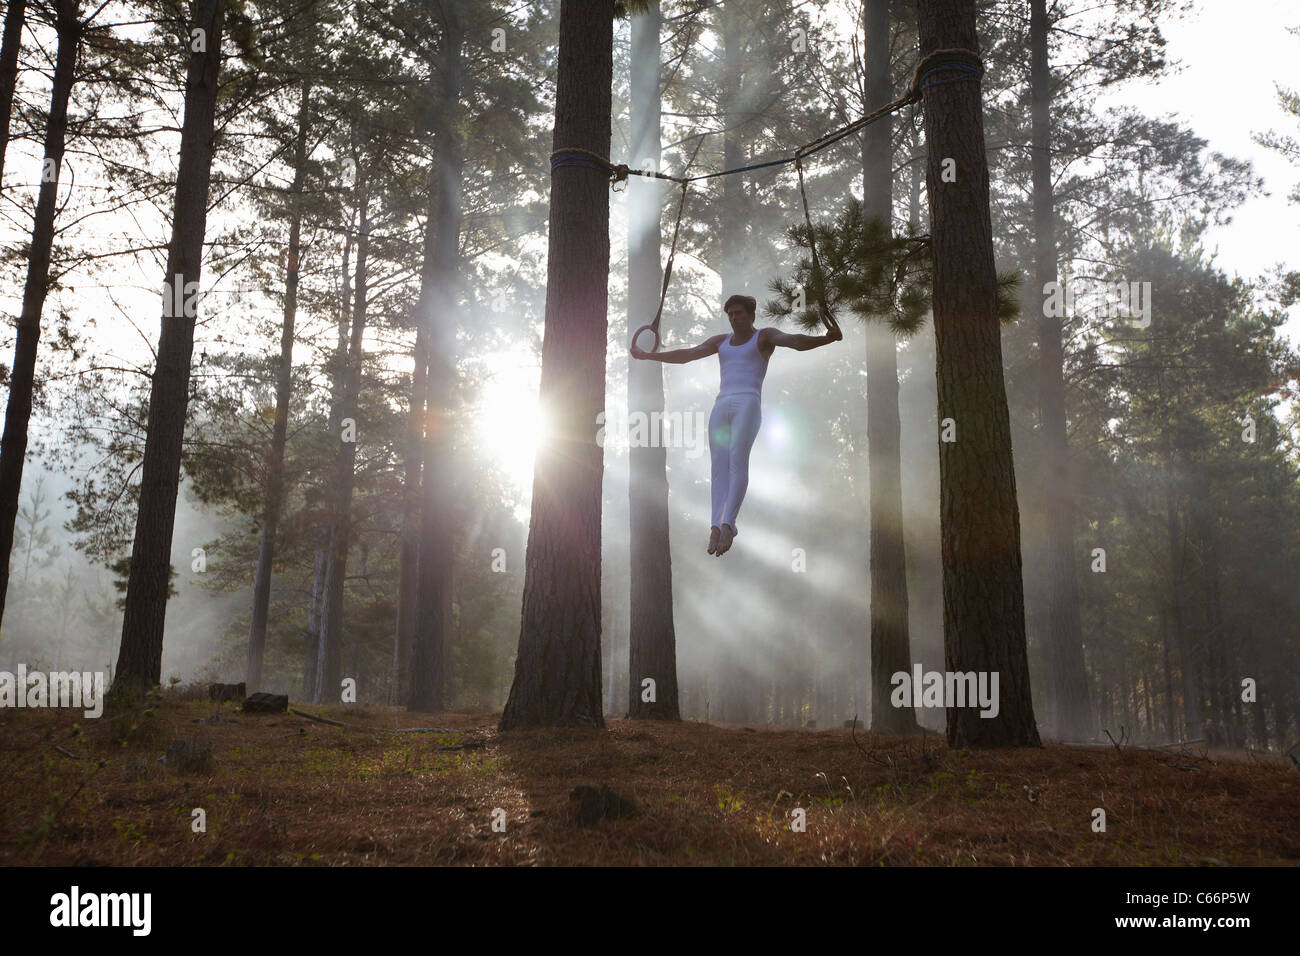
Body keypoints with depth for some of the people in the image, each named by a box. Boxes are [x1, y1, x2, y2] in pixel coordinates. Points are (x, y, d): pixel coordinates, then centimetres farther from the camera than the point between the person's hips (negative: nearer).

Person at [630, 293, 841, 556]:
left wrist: (825, 339, -28)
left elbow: (796, 341, -8)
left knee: (737, 461, -23)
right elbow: (685, 355, 26)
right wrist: (647, 355, 26)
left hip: (748, 406, -5)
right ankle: (717, 527, -18)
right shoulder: (721, 341, 25)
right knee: (719, 468, -9)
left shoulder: (765, 336, 10)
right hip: (721, 408, 5)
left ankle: (727, 524, -31)